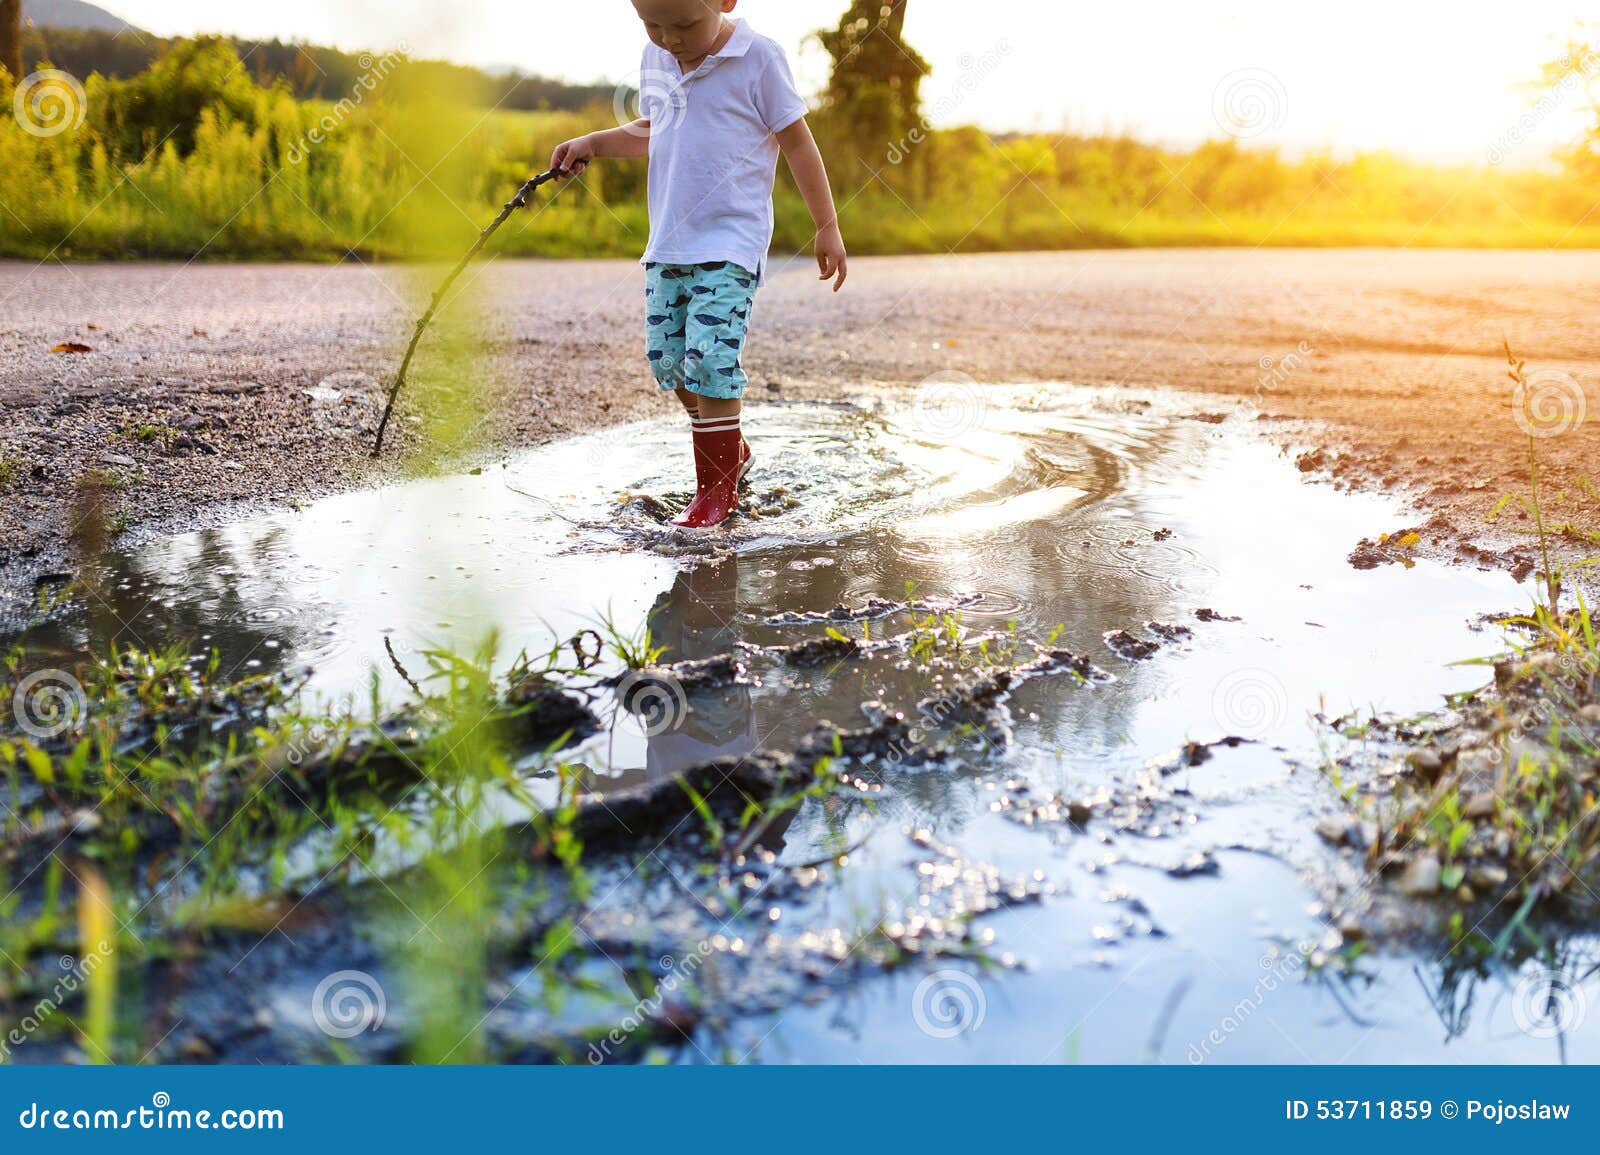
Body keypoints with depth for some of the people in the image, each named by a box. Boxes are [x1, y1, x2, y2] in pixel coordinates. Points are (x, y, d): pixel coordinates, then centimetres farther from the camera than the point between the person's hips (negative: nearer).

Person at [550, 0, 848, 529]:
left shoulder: (758, 59, -10)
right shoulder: (655, 58, 8)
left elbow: (797, 144, -3)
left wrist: (827, 225, 0)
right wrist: (594, 142, 10)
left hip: (731, 241, -6)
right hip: (668, 241, 7)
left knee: (710, 357, -15)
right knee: (666, 359, 6)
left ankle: (716, 489, -1)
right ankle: (734, 450, 28)